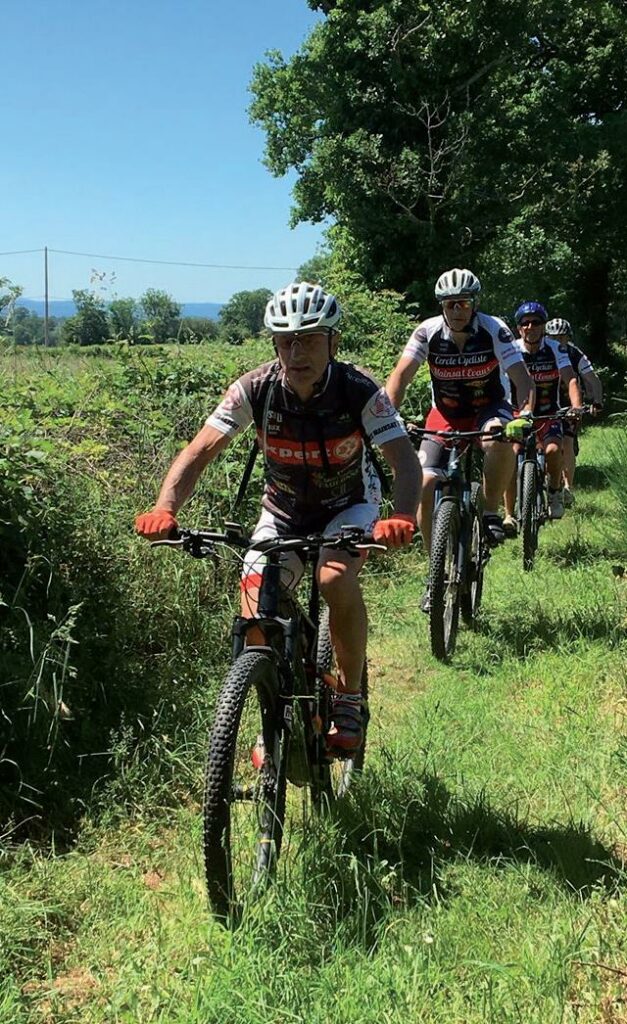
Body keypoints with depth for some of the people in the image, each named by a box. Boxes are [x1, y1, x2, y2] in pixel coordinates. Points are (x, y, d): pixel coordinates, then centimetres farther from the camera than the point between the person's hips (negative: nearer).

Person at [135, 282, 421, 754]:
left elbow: (405, 460, -33)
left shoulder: (360, 390, -25)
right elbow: (199, 452, -25)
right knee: (256, 605, -18)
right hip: (283, 511, 2)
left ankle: (350, 700, -8)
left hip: (349, 505, -2)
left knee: (336, 579, -32)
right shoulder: (255, 388, -22)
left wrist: (402, 518, -54)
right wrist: (163, 510, -43)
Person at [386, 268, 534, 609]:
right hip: (446, 414, 2)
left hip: (489, 408, -2)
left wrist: (525, 415, -44)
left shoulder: (494, 330, -19)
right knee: (425, 487, -14)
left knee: (500, 439, -40)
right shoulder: (428, 332, -15)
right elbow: (400, 375, -18)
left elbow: (522, 377, -26)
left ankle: (491, 512, -15)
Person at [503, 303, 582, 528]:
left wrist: (577, 408, -36)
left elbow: (570, 380, -18)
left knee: (553, 450, -26)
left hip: (549, 415, 0)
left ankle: (555, 492, 3)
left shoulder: (555, 349, -9)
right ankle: (509, 515, -7)